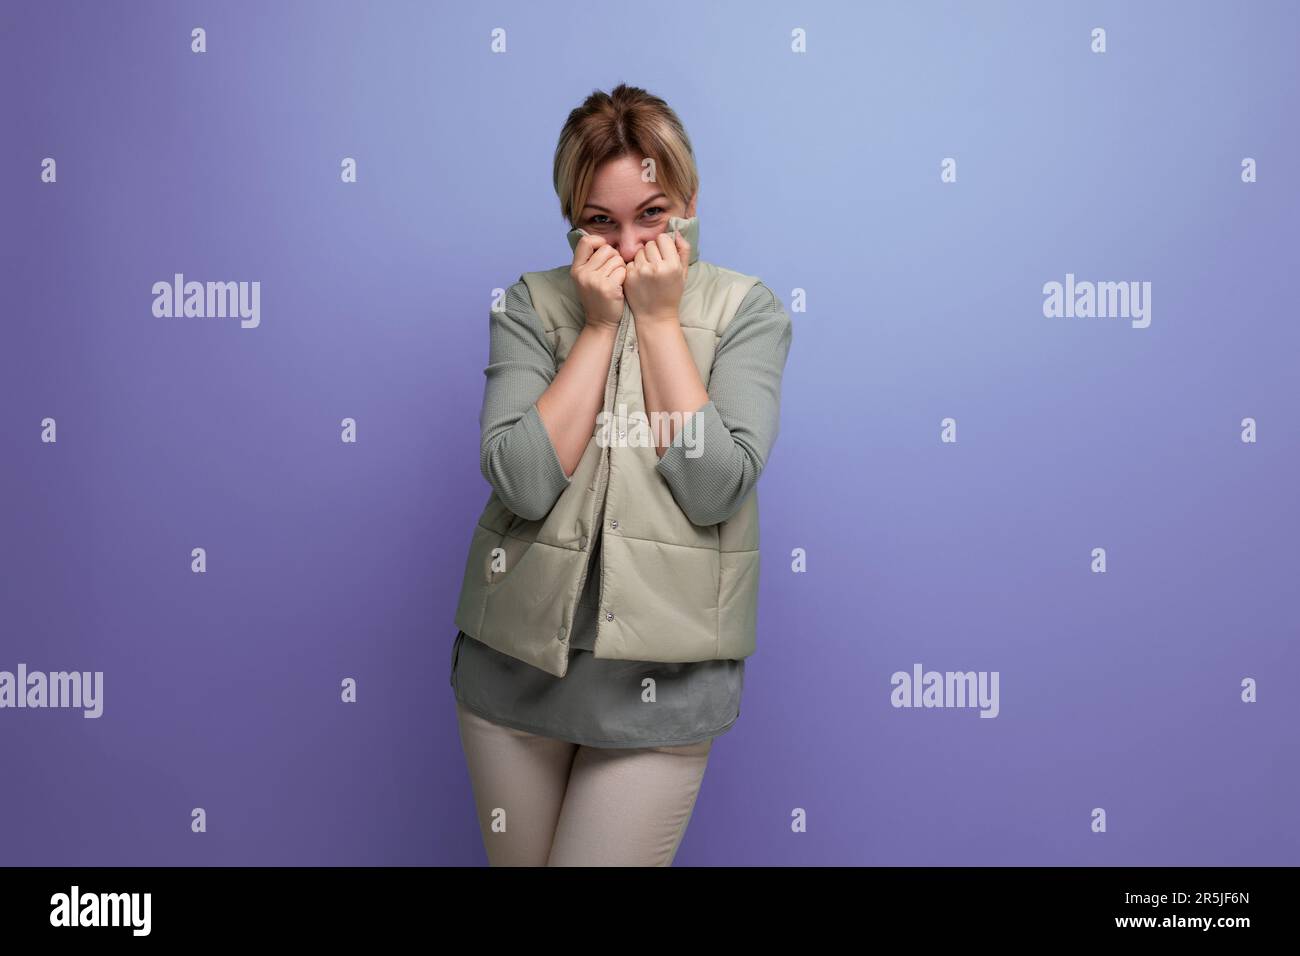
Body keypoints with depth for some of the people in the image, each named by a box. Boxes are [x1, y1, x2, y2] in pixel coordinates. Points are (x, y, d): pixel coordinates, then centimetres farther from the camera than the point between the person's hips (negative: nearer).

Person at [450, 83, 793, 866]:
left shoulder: (745, 309, -3)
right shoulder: (532, 303, 0)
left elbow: (714, 487, -16)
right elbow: (523, 482, -14)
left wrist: (660, 319, -14)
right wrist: (599, 325, -13)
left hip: (662, 668, -2)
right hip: (519, 652, 3)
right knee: (516, 859, 19)